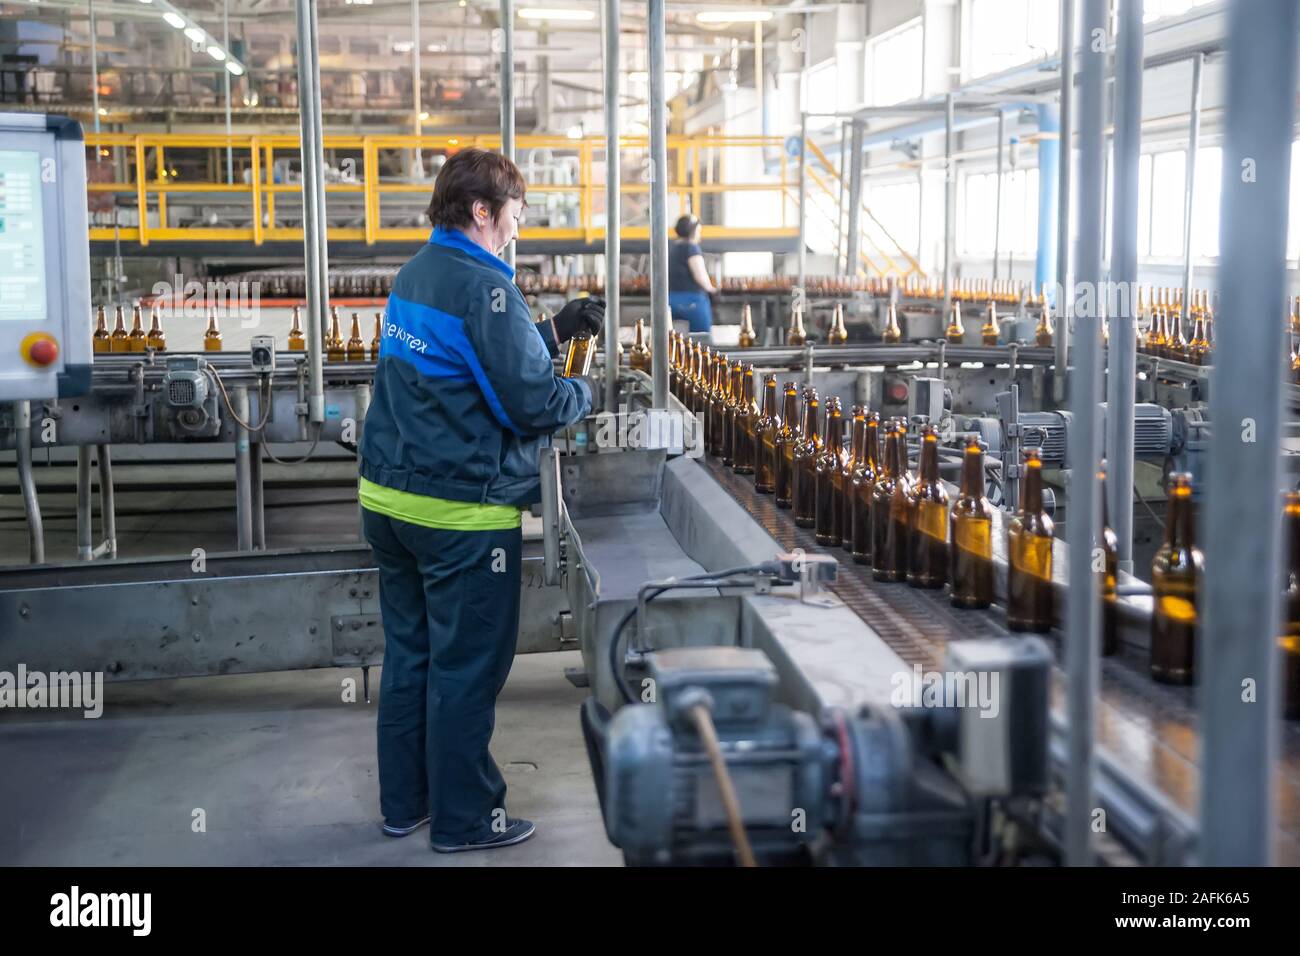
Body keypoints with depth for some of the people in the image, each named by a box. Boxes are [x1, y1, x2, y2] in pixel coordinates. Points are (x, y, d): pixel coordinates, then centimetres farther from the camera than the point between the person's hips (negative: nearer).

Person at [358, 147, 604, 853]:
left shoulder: (413, 275, 11)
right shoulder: (484, 287, -17)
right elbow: (531, 402, -19)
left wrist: (554, 330, 13)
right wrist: (583, 393, 1)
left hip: (387, 498, 9)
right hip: (459, 514, -9)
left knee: (408, 654, 17)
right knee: (466, 669, 3)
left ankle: (403, 803, 28)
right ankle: (464, 819, 15)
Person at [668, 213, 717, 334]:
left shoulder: (670, 248, 11)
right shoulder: (691, 248, -11)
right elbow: (700, 276, -18)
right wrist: (709, 288, 0)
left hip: (670, 299, 8)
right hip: (692, 300, -8)